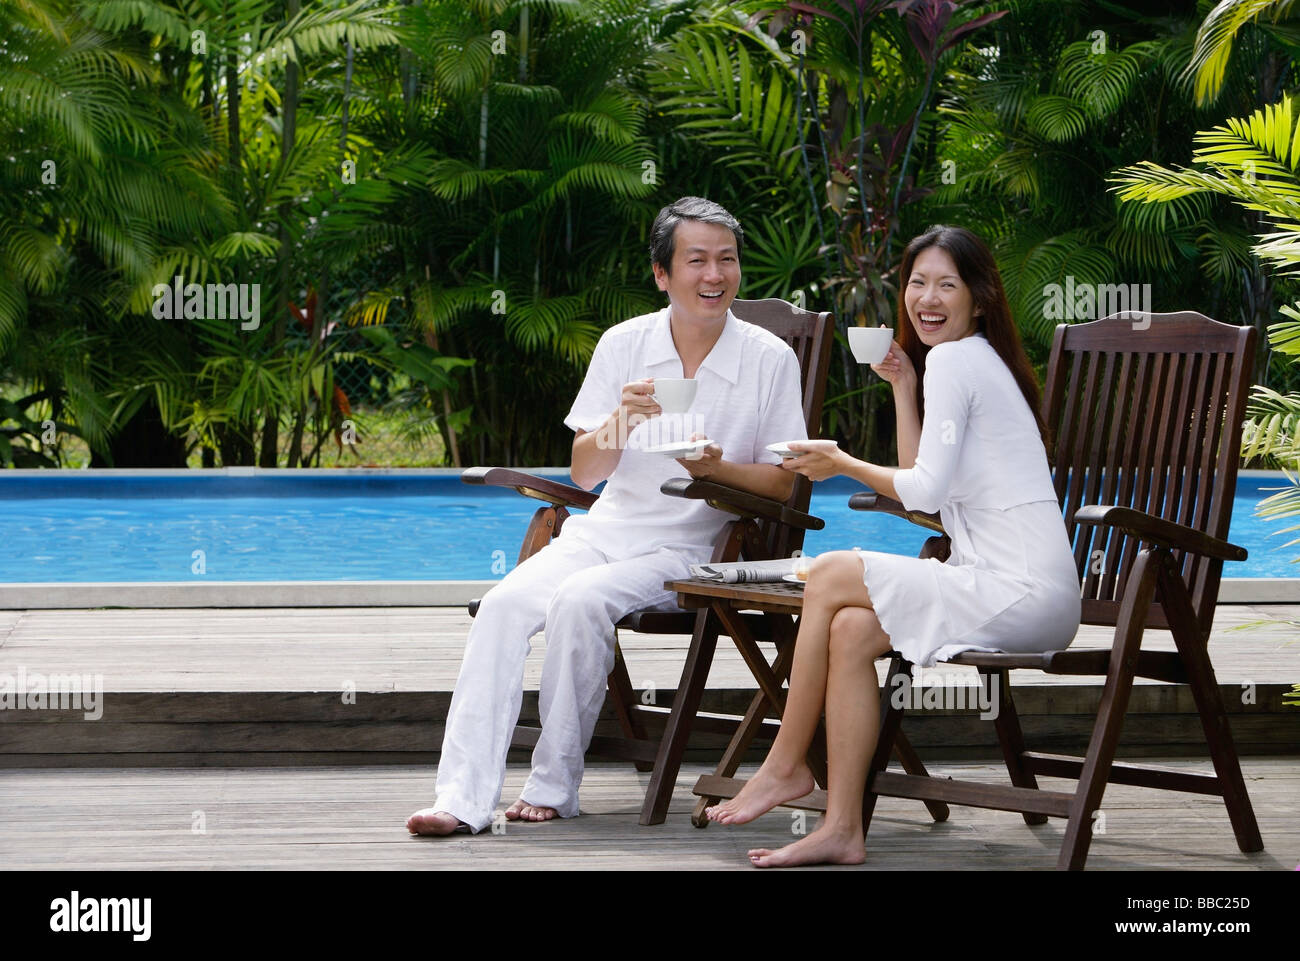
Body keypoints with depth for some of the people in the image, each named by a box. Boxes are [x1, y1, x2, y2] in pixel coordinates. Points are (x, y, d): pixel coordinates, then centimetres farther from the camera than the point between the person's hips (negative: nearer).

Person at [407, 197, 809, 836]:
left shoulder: (771, 360, -2)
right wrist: (621, 423, -18)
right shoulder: (623, 345, 5)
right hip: (605, 529, 3)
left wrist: (717, 466, -19)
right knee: (505, 603, -24)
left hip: (688, 550, -3)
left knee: (581, 600, -32)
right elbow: (584, 474, 3)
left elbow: (781, 484, 0)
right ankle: (464, 796, -27)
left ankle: (553, 786, -20)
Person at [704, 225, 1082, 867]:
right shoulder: (977, 360, 22)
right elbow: (927, 488, 19)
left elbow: (925, 490, -14)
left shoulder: (955, 358, -8)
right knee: (852, 629, -1)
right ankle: (842, 830, -5)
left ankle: (784, 766, 5)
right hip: (1027, 596, 9)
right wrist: (903, 388, 15)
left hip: (1022, 593, -9)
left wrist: (841, 463, 1)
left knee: (831, 576, -7)